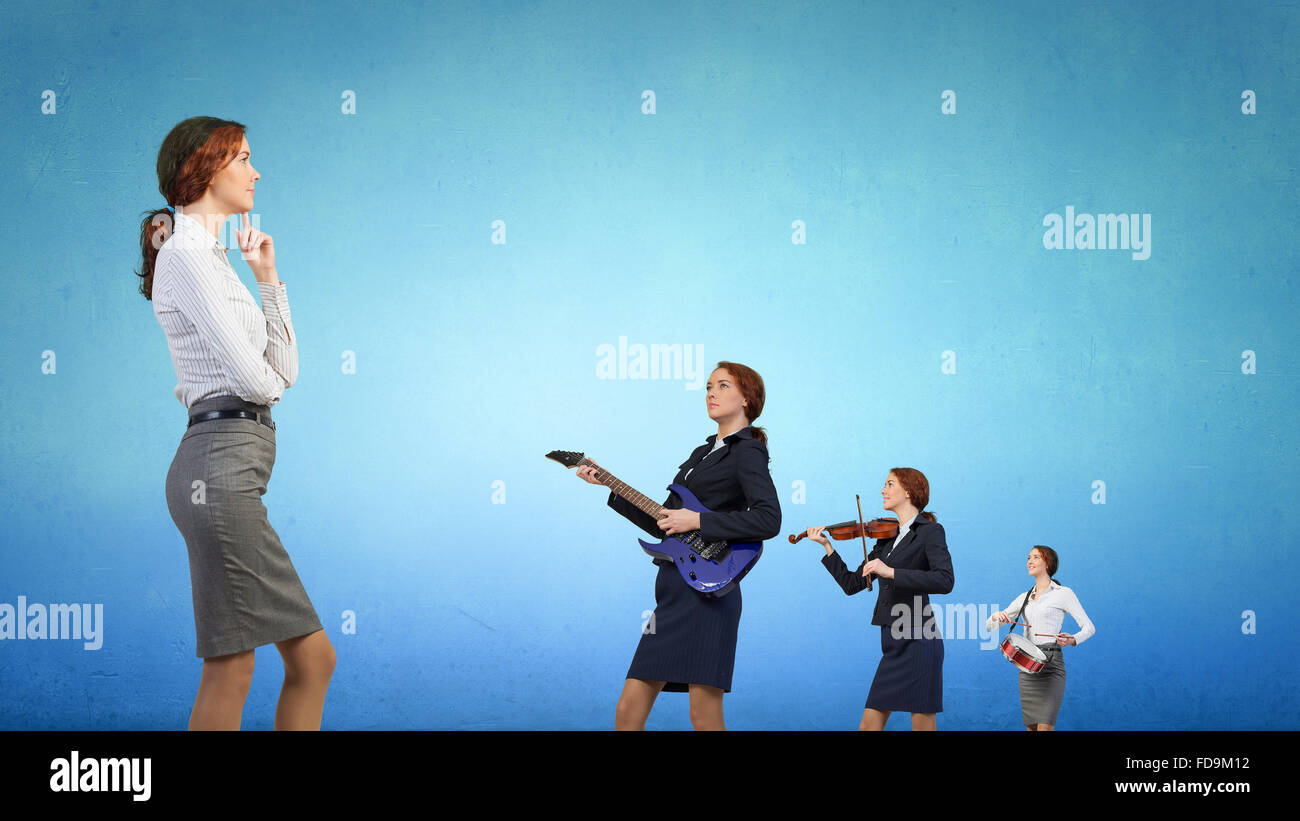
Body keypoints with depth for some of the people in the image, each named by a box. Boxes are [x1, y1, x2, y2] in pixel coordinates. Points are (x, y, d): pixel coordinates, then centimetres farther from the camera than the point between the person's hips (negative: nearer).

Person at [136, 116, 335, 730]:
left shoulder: (209, 257, 23)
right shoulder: (186, 254, -8)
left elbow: (284, 370, 20)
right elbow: (251, 376, -14)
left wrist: (267, 275, 15)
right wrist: (270, 384, 10)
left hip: (233, 467, 10)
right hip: (221, 461, -10)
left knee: (312, 657, 9)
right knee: (231, 670, -8)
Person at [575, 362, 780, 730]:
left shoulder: (746, 452, -3)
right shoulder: (702, 453, 24)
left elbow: (769, 520, -18)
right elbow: (661, 524, 26)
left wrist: (698, 521, -16)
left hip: (707, 591, -9)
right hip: (672, 591, 9)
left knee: (705, 717, -9)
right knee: (628, 712, 6)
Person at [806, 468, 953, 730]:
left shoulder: (930, 531, -4)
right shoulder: (887, 538, 17)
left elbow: (945, 581, -20)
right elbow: (851, 585, 16)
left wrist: (891, 572, -25)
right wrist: (827, 547, 8)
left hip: (917, 641, -7)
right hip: (894, 644, 7)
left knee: (922, 725, -3)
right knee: (869, 724, 5)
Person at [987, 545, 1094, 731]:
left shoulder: (1063, 593, 1)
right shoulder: (1024, 598, 17)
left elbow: (1089, 627, -4)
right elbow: (990, 626, 18)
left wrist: (1073, 640, -25)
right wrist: (997, 616, -6)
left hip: (1051, 664, -6)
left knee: (1045, 727, -17)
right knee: (1031, 727, 5)